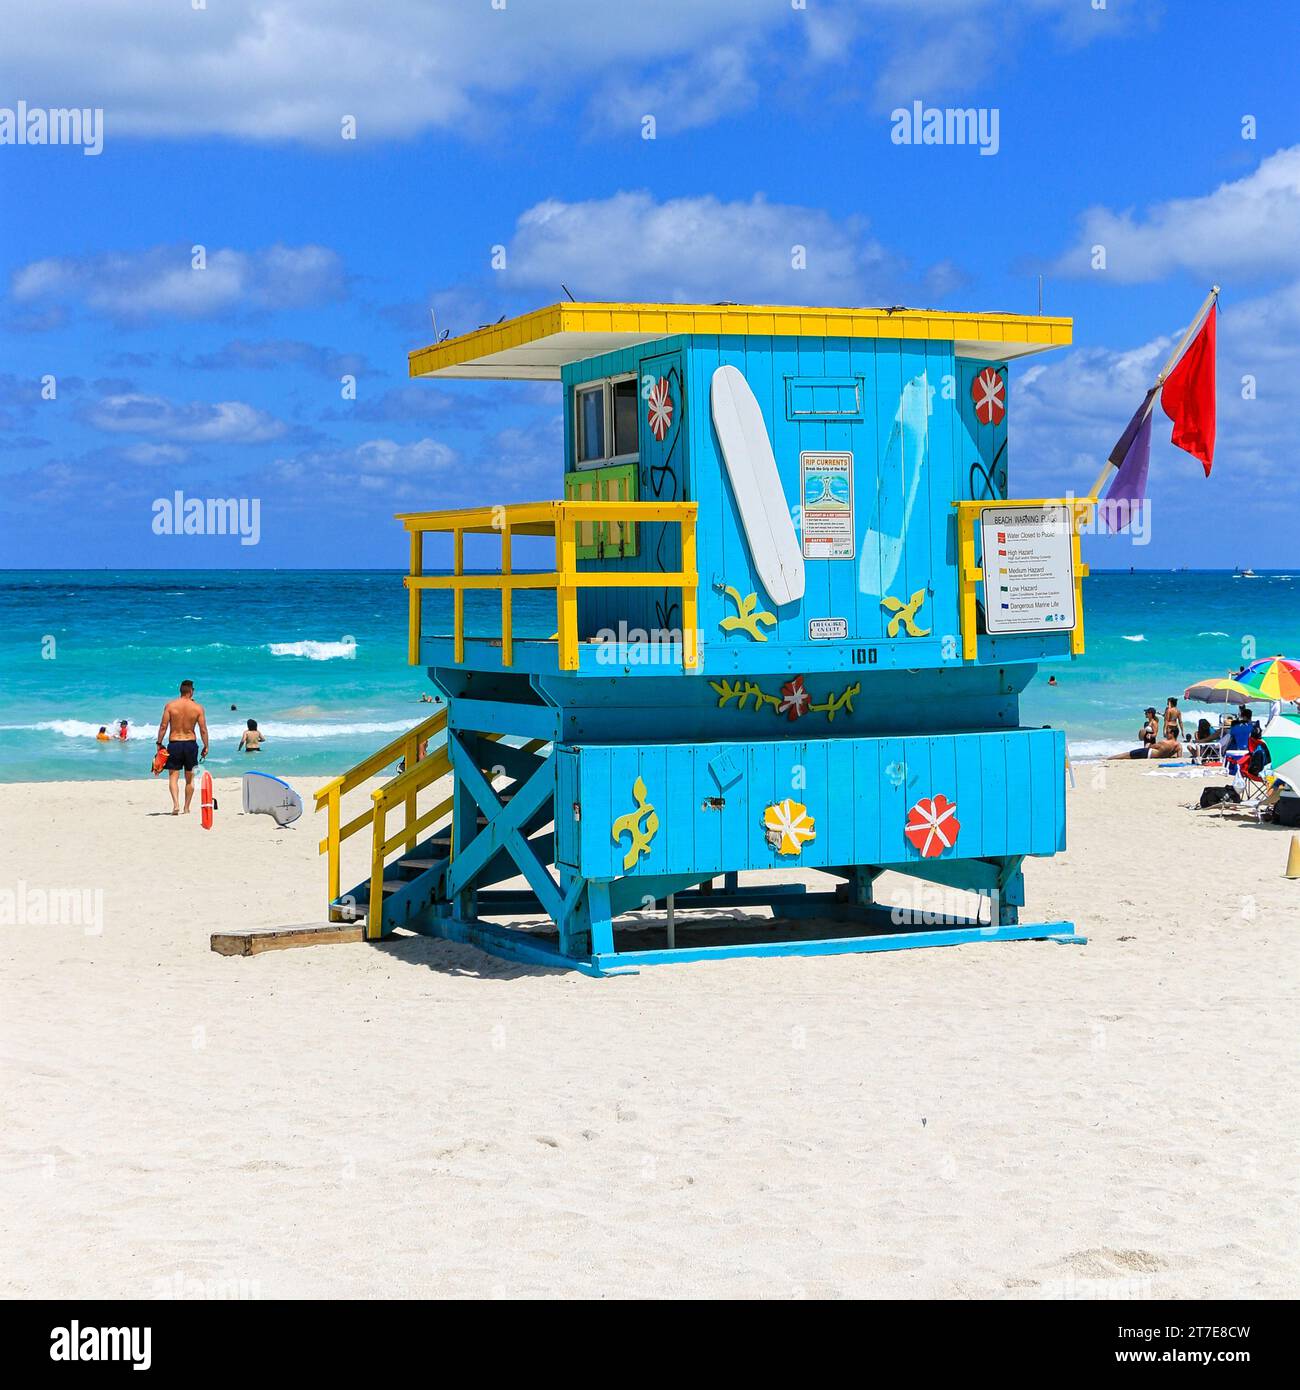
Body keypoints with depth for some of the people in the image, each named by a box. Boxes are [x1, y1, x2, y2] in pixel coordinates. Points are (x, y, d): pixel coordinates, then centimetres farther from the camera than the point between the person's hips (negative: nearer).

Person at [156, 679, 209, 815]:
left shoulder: (170, 705, -4)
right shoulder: (197, 707, -3)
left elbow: (163, 726, -6)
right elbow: (203, 730, -3)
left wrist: (159, 743, 3)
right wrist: (206, 747, 7)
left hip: (174, 744, -1)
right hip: (190, 743, 1)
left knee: (173, 776, 2)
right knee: (190, 778, 14)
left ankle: (176, 803, -18)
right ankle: (186, 808, 18)